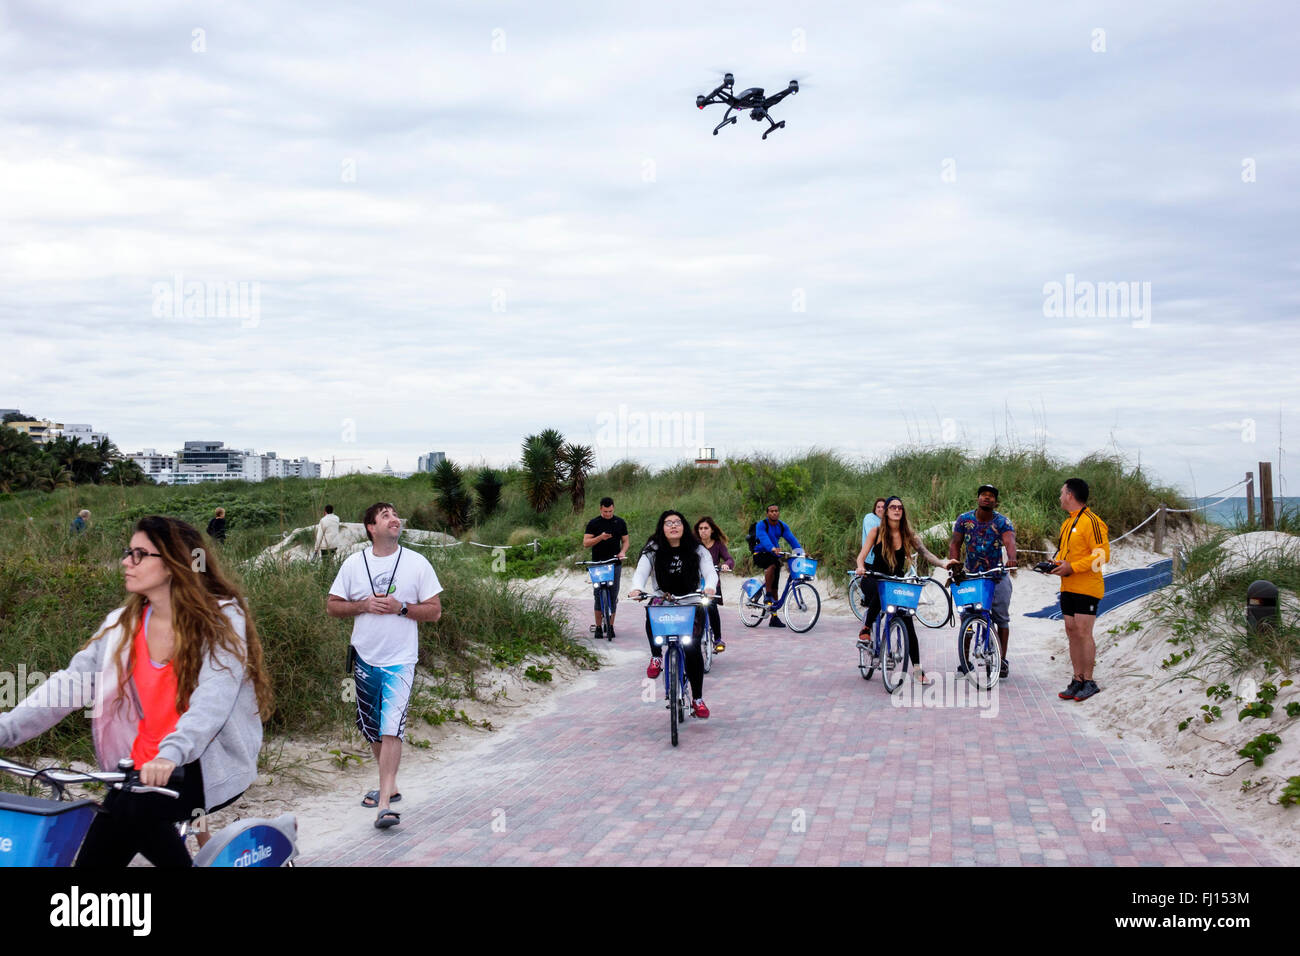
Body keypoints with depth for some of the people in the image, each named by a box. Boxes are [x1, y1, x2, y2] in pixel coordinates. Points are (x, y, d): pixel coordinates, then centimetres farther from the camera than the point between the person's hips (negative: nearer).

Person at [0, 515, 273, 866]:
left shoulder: (222, 618, -10)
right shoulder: (122, 626, 7)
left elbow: (213, 699, -24)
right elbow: (68, 685, -1)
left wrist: (172, 753, -41)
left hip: (211, 766, -5)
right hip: (145, 767, 5)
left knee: (130, 807, -28)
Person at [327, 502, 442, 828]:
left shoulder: (417, 563, -2)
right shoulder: (354, 563, 3)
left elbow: (434, 610, 0)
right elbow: (332, 606, 6)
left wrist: (401, 608, -15)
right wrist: (364, 605, -11)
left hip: (400, 660, -3)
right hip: (365, 658, 3)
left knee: (391, 731, -13)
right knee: (373, 730, 14)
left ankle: (384, 804, -15)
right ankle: (390, 786, 32)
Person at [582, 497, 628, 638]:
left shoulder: (620, 523, 9)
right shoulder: (593, 523, 1)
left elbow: (625, 541, 13)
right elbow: (585, 543, -3)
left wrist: (623, 552, -9)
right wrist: (600, 538, -20)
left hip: (615, 564, 2)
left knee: (613, 595, 2)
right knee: (599, 596, -4)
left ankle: (611, 626, 10)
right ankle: (598, 626, 2)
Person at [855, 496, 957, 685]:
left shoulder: (909, 535, 1)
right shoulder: (876, 532, -1)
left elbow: (925, 553, -12)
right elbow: (861, 556, -5)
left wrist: (943, 563, -32)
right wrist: (861, 567, -29)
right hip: (875, 579, -2)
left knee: (908, 624, -8)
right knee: (879, 592, -39)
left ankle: (917, 670, -4)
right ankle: (866, 628, -15)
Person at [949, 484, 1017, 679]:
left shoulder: (1003, 522, -8)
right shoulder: (964, 520, -2)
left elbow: (1009, 541, -26)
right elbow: (955, 544, -3)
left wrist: (1011, 558, -48)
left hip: (997, 577, -1)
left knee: (1001, 619, 4)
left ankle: (1002, 661, 14)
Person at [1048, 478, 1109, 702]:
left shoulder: (1091, 522, -13)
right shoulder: (1068, 523, 18)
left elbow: (1102, 555, -18)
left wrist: (1072, 567, -20)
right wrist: (1057, 563, 6)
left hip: (1086, 588, -9)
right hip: (1068, 588, 9)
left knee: (1083, 633, -7)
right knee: (1072, 633, 8)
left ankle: (1089, 681, 0)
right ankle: (1077, 680, 12)